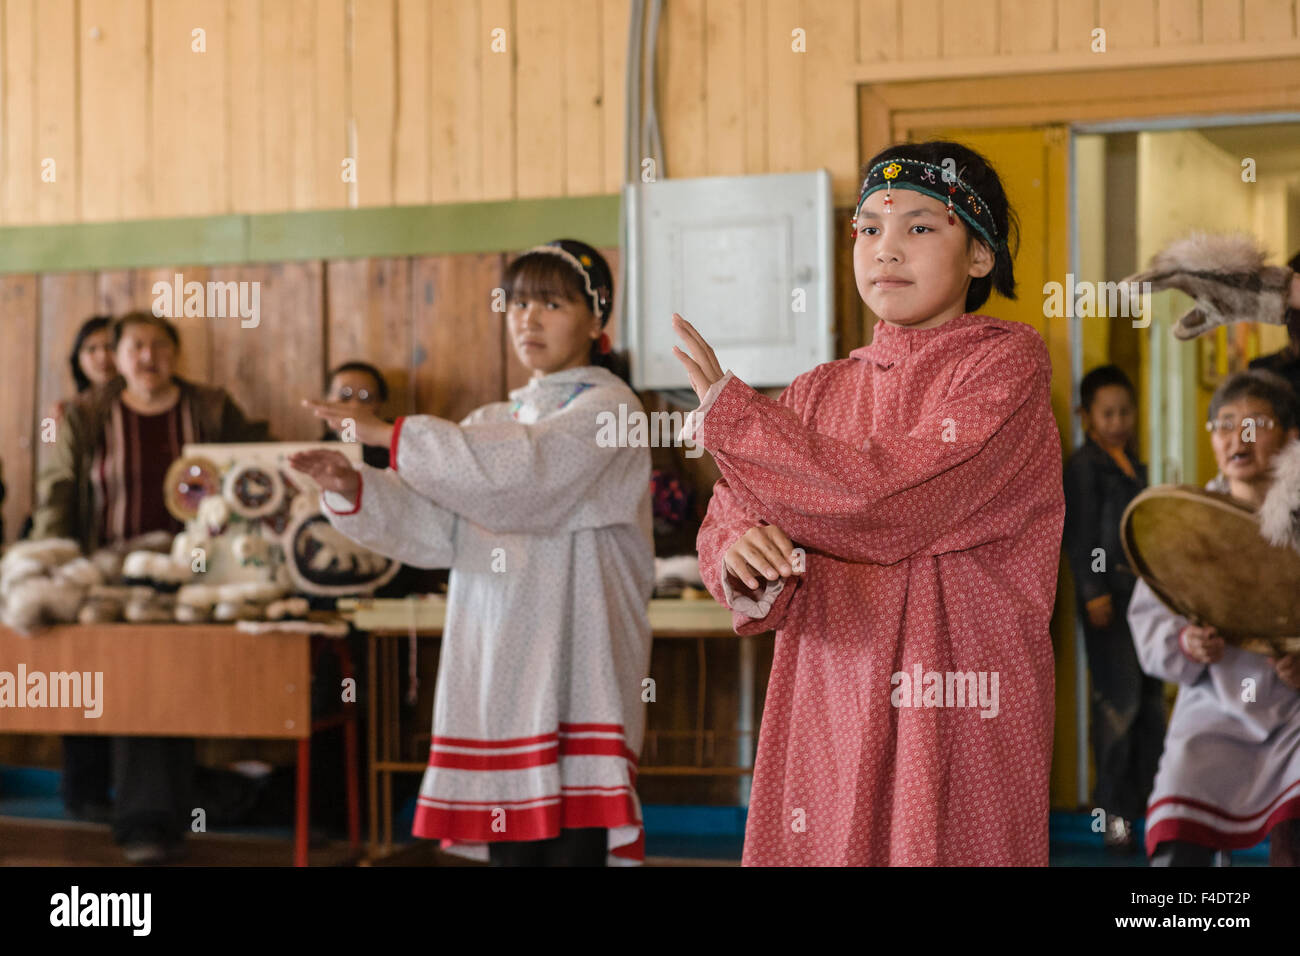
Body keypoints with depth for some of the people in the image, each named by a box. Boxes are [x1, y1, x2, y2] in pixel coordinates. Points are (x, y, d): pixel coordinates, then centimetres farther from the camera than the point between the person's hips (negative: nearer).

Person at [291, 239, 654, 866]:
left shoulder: (606, 409, -2)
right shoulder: (498, 420, 20)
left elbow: (523, 469, -21)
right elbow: (435, 527, 9)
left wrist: (390, 434, -21)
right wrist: (355, 489, -10)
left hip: (573, 668, -6)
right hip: (495, 671, 6)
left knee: (572, 842, -10)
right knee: (510, 846, 5)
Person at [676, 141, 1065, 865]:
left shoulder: (1006, 363, -4)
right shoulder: (822, 393, 13)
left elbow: (892, 499, -17)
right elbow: (725, 519, 10)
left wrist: (727, 414, -11)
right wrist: (740, 555, -15)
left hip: (953, 719, -4)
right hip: (825, 715, 5)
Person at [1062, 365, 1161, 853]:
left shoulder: (1133, 463, 17)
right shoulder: (1083, 464, -6)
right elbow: (1079, 534, -12)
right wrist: (1093, 592, -18)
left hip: (1142, 587, 8)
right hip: (1108, 590, -8)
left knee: (1151, 696, 10)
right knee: (1119, 698, -7)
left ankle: (1144, 794, 22)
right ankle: (1113, 809, 1)